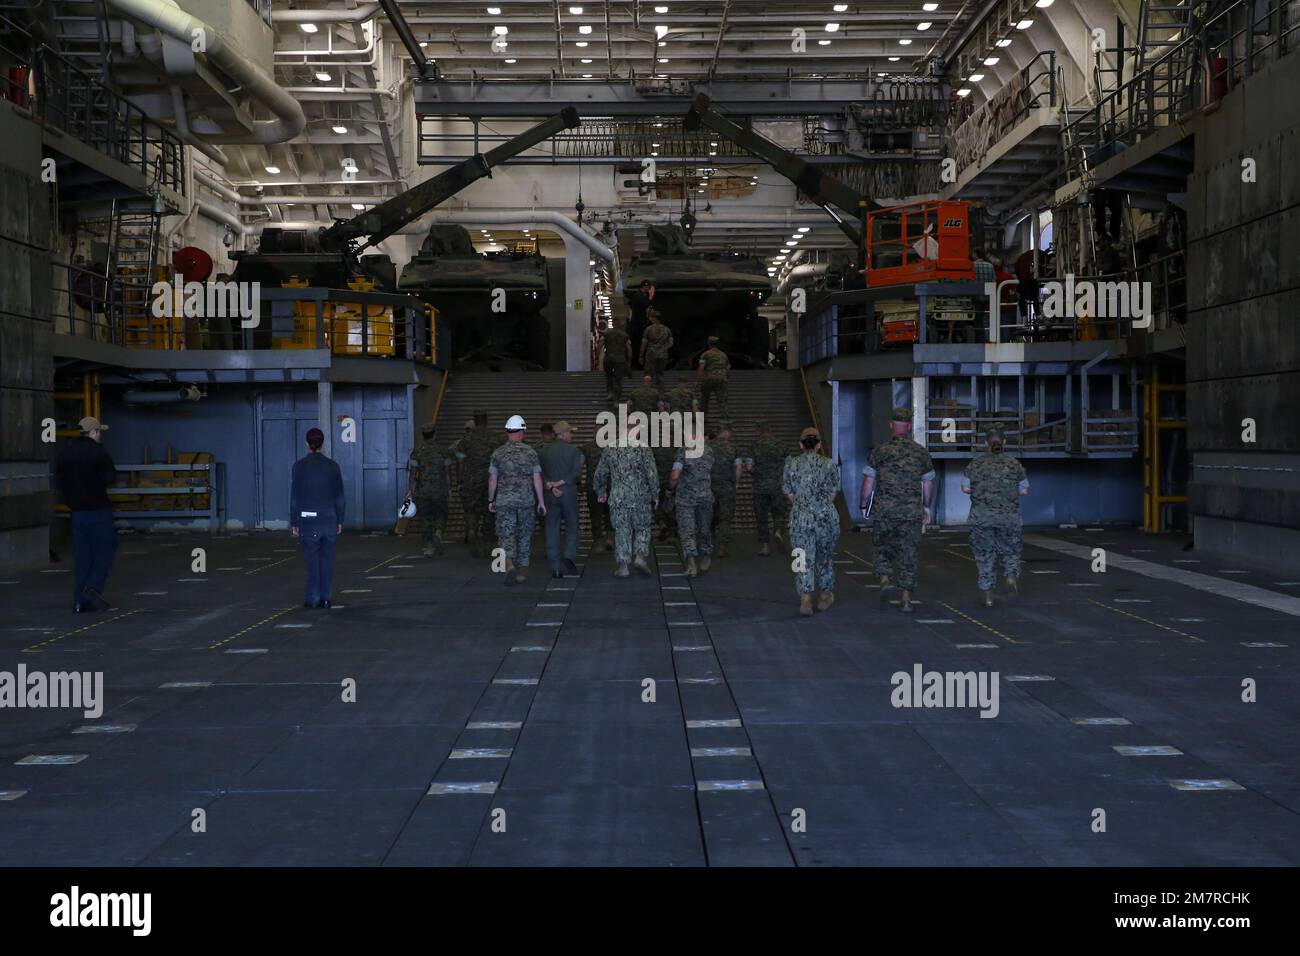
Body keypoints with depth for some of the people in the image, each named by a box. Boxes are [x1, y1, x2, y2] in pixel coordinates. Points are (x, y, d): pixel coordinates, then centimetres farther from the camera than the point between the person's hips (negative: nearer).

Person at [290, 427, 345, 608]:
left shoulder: (300, 465, -6)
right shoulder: (332, 465, 2)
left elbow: (295, 496, -6)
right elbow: (339, 495, 5)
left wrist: (294, 523, -1)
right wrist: (340, 521, 12)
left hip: (308, 519, -2)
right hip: (329, 518, 2)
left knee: (312, 559, 3)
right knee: (327, 558, 7)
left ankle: (313, 598, 3)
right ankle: (325, 597, 9)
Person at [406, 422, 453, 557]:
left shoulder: (416, 451, -3)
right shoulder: (443, 450, -3)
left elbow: (412, 472, -5)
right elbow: (448, 471, -1)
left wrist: (410, 490, -1)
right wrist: (449, 488, 9)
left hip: (422, 490, 1)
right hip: (439, 490, -1)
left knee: (427, 519, 10)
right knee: (440, 515, 15)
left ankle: (429, 547, 7)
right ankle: (438, 533, -13)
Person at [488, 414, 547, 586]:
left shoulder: (498, 454, -1)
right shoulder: (530, 453, -1)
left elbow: (492, 480, 0)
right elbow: (537, 479, -3)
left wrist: (491, 500, 12)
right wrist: (541, 502, 3)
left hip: (504, 501, -1)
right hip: (527, 500, 1)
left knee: (506, 536, 1)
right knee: (524, 536, 12)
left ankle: (510, 565, -23)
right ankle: (522, 571, 16)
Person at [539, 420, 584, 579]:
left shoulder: (543, 452, 6)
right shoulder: (574, 450, -3)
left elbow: (541, 473, -4)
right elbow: (577, 471, -13)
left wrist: (550, 486, -10)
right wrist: (561, 483, -11)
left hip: (550, 495, 3)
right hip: (569, 493, -2)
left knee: (552, 530, 5)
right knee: (572, 527, 9)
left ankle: (555, 568, 4)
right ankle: (568, 557, -11)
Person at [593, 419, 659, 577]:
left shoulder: (610, 450, 6)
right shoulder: (643, 449, -5)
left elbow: (600, 474, 12)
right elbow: (652, 475, -8)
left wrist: (601, 492, 27)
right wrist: (655, 495, 3)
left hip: (618, 498, 2)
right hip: (640, 498, -2)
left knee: (622, 531, 6)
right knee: (642, 528, 13)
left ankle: (622, 565, 3)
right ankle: (640, 555, -5)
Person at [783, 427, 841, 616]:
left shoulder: (791, 464, 0)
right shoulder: (829, 464, -2)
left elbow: (790, 495, 4)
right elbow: (832, 495, 2)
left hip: (800, 518, 0)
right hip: (827, 518, 0)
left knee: (804, 560, 1)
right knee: (825, 557, 17)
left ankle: (805, 599, -14)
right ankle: (825, 597, 30)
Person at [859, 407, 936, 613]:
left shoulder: (880, 451, -4)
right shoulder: (920, 452, 2)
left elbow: (868, 482, -3)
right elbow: (928, 484, 10)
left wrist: (863, 505, 10)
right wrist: (926, 507, 24)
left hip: (884, 511, -1)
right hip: (911, 511, 1)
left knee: (883, 548, 18)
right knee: (909, 554, 6)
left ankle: (885, 580, -4)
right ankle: (906, 599, 3)